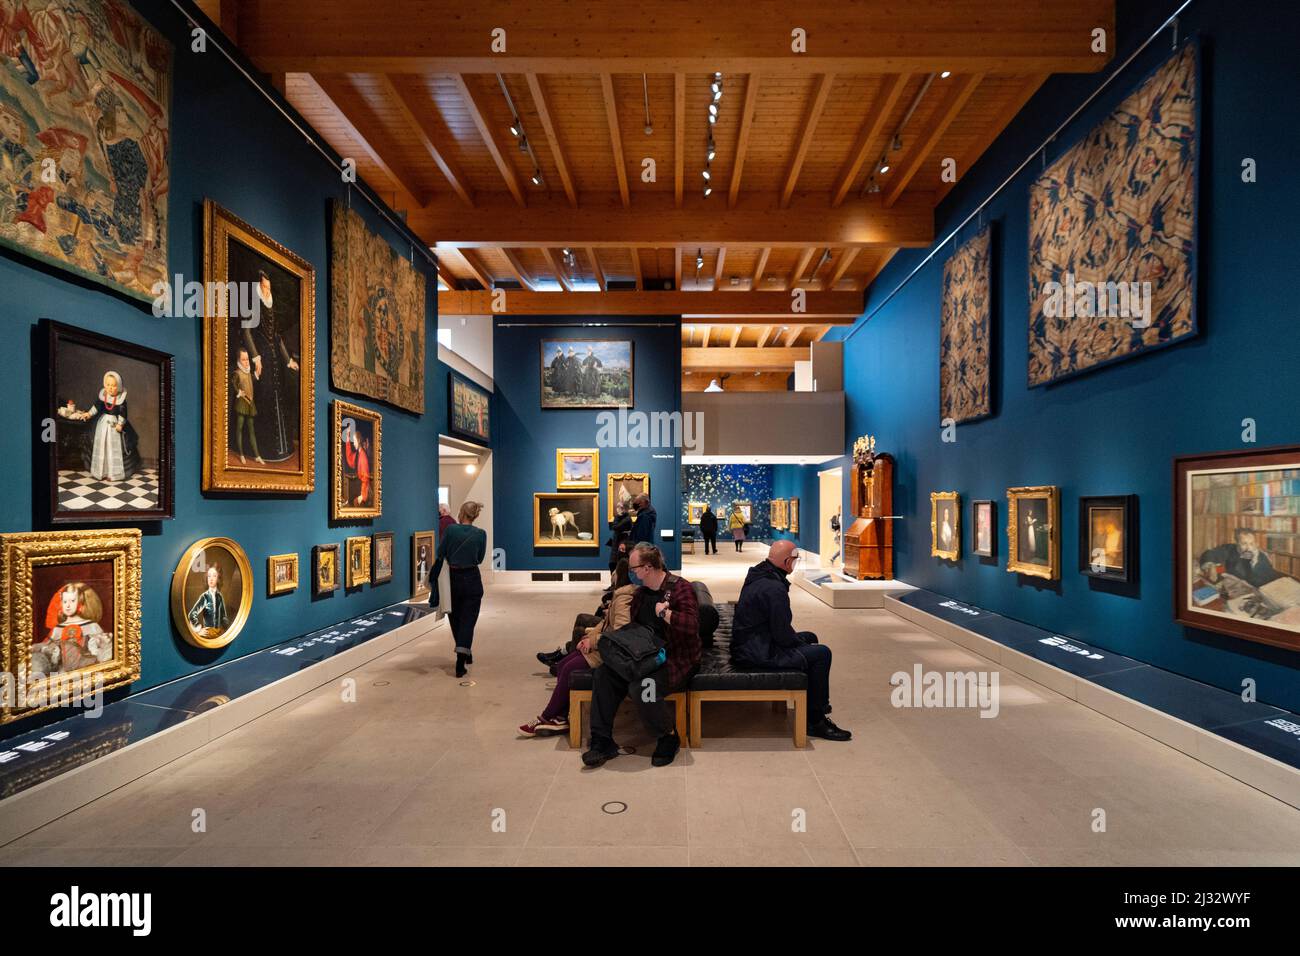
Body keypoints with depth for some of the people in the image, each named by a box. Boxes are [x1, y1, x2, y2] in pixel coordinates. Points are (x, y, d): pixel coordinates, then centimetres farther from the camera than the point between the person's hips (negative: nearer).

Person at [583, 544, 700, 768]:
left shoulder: (680, 587, -14)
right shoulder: (641, 592, 12)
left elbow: (692, 625, -28)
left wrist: (663, 611, -21)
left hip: (677, 660, -8)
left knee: (641, 687, -32)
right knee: (603, 673, -10)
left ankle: (669, 737, -4)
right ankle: (602, 741, -1)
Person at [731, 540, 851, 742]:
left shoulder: (758, 575, 7)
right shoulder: (774, 588, -24)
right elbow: (783, 636, -21)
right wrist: (800, 639, -1)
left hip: (750, 644, 10)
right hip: (758, 654, -10)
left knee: (810, 637, 21)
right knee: (821, 653, -11)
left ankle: (813, 703, 33)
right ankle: (815, 721, 1)